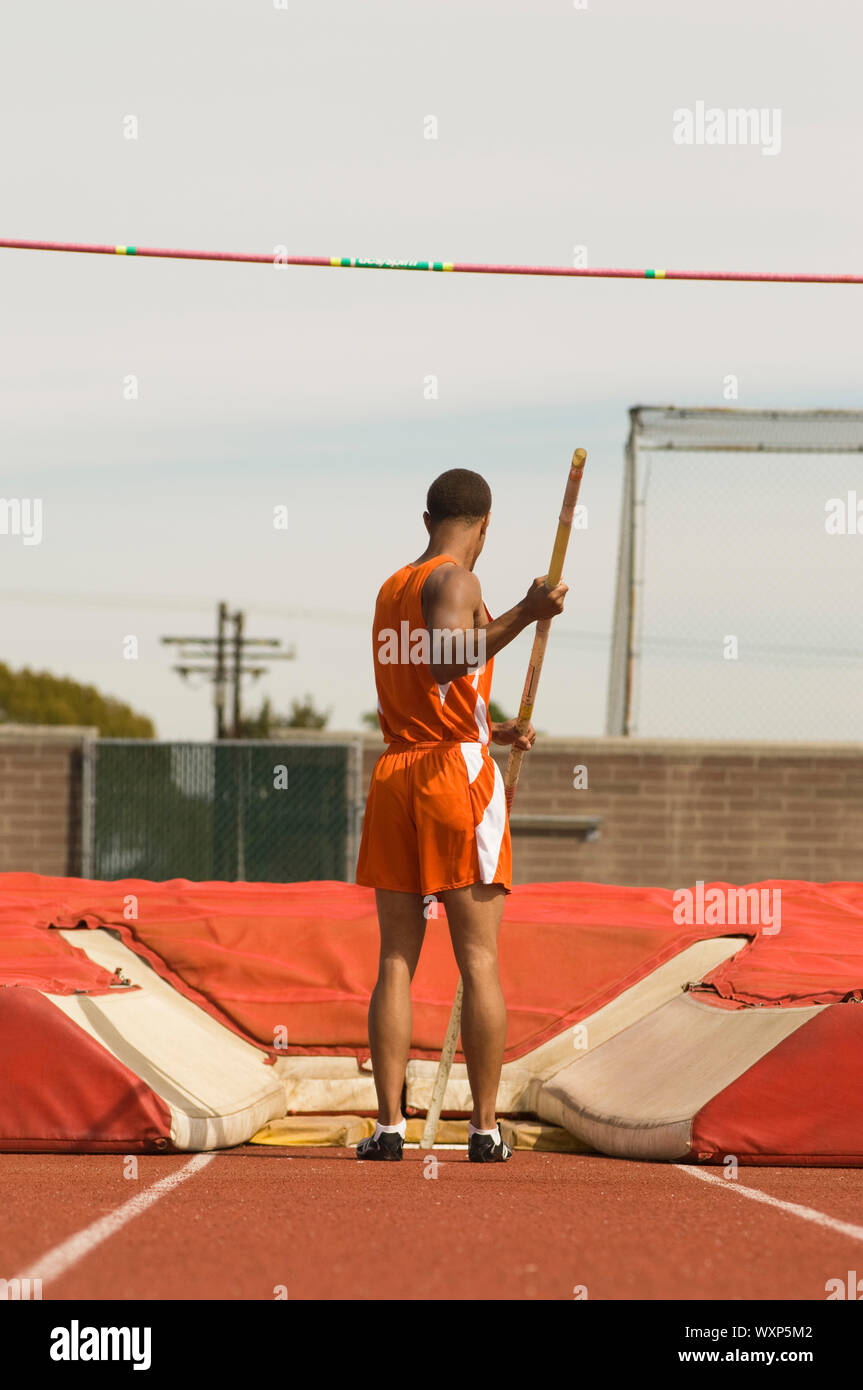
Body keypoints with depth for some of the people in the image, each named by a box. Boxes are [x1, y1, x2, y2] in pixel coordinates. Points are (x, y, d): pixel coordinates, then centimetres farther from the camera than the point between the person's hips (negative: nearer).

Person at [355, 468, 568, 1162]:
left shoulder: (392, 588, 18)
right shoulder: (453, 580, -6)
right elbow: (445, 665, -24)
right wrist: (523, 615, -21)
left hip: (395, 773, 7)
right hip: (457, 770, -7)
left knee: (396, 962, 6)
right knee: (480, 961, -2)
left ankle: (389, 1124, 0)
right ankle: (485, 1127, -2)